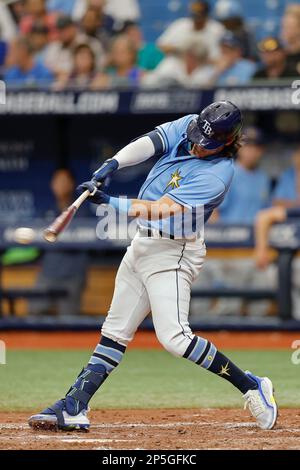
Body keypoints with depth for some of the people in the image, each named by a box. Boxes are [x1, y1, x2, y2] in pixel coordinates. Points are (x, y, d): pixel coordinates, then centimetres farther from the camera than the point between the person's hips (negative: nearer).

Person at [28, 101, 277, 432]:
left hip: (173, 253, -8)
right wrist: (112, 164, -30)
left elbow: (161, 209, -26)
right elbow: (150, 142, -13)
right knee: (115, 331, 9)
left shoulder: (216, 175, -22)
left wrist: (107, 202, -27)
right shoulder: (187, 126, -1)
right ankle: (73, 408, 10)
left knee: (173, 337, -19)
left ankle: (251, 386, -9)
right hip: (142, 244, 8)